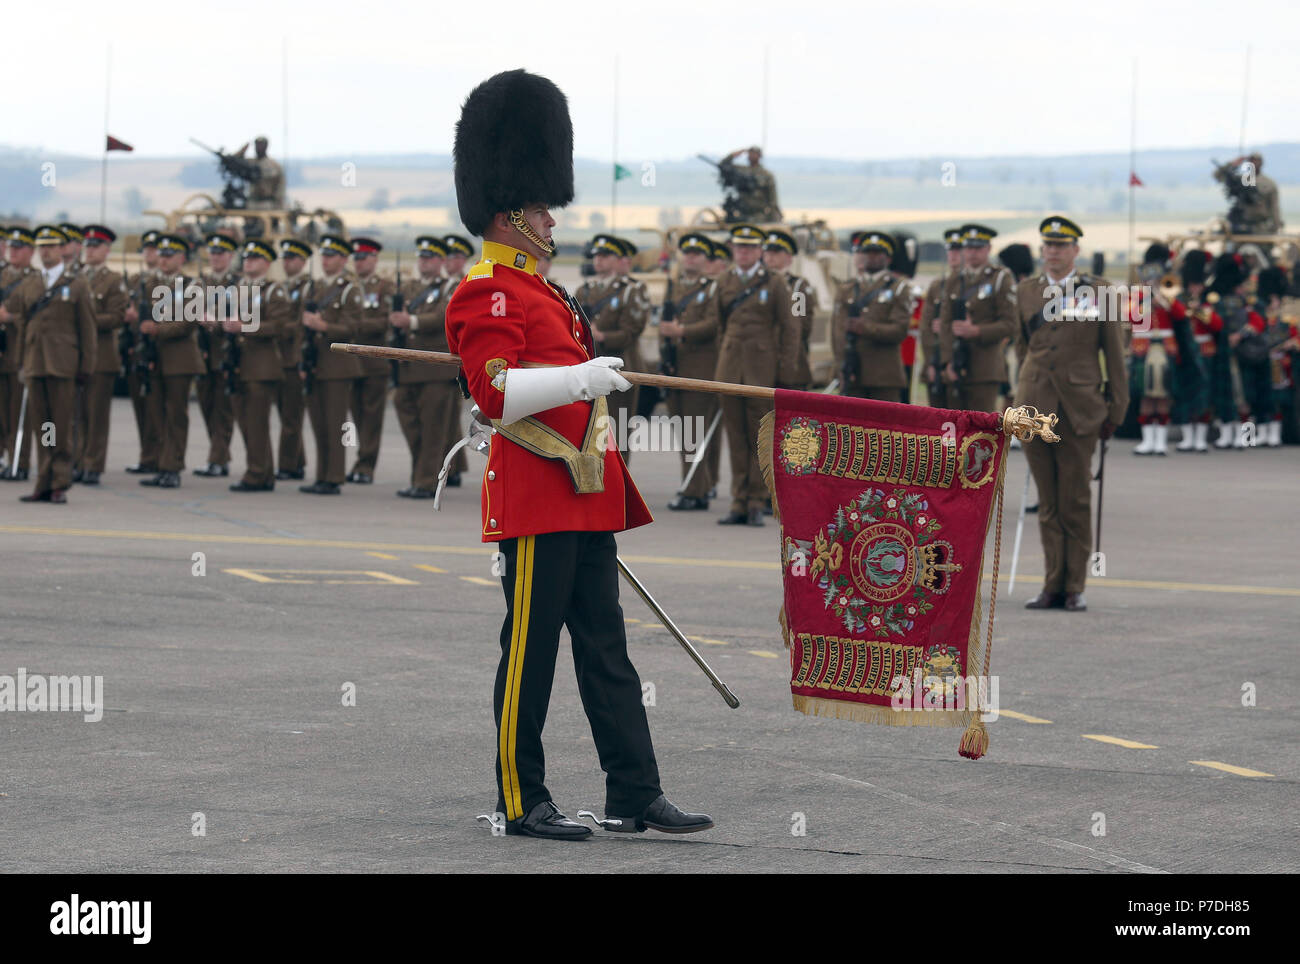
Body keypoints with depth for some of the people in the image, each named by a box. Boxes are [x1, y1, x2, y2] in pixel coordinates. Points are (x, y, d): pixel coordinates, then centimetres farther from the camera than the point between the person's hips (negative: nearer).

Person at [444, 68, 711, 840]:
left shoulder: (541, 291, 21)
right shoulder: (487, 295, -9)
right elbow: (495, 391, -21)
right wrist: (582, 378, -25)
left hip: (585, 499, 10)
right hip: (536, 497, -10)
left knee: (606, 649, 8)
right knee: (531, 651, -3)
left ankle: (636, 797, 9)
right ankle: (523, 802, 4)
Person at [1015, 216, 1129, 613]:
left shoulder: (1098, 292, 2)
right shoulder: (1026, 293, 10)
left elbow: (1114, 353, 4)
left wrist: (1115, 409, 2)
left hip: (1079, 409, -2)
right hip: (1036, 409, 2)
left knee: (1075, 502, 1)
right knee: (1048, 503, 5)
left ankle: (1074, 587, 6)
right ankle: (1054, 586, 8)